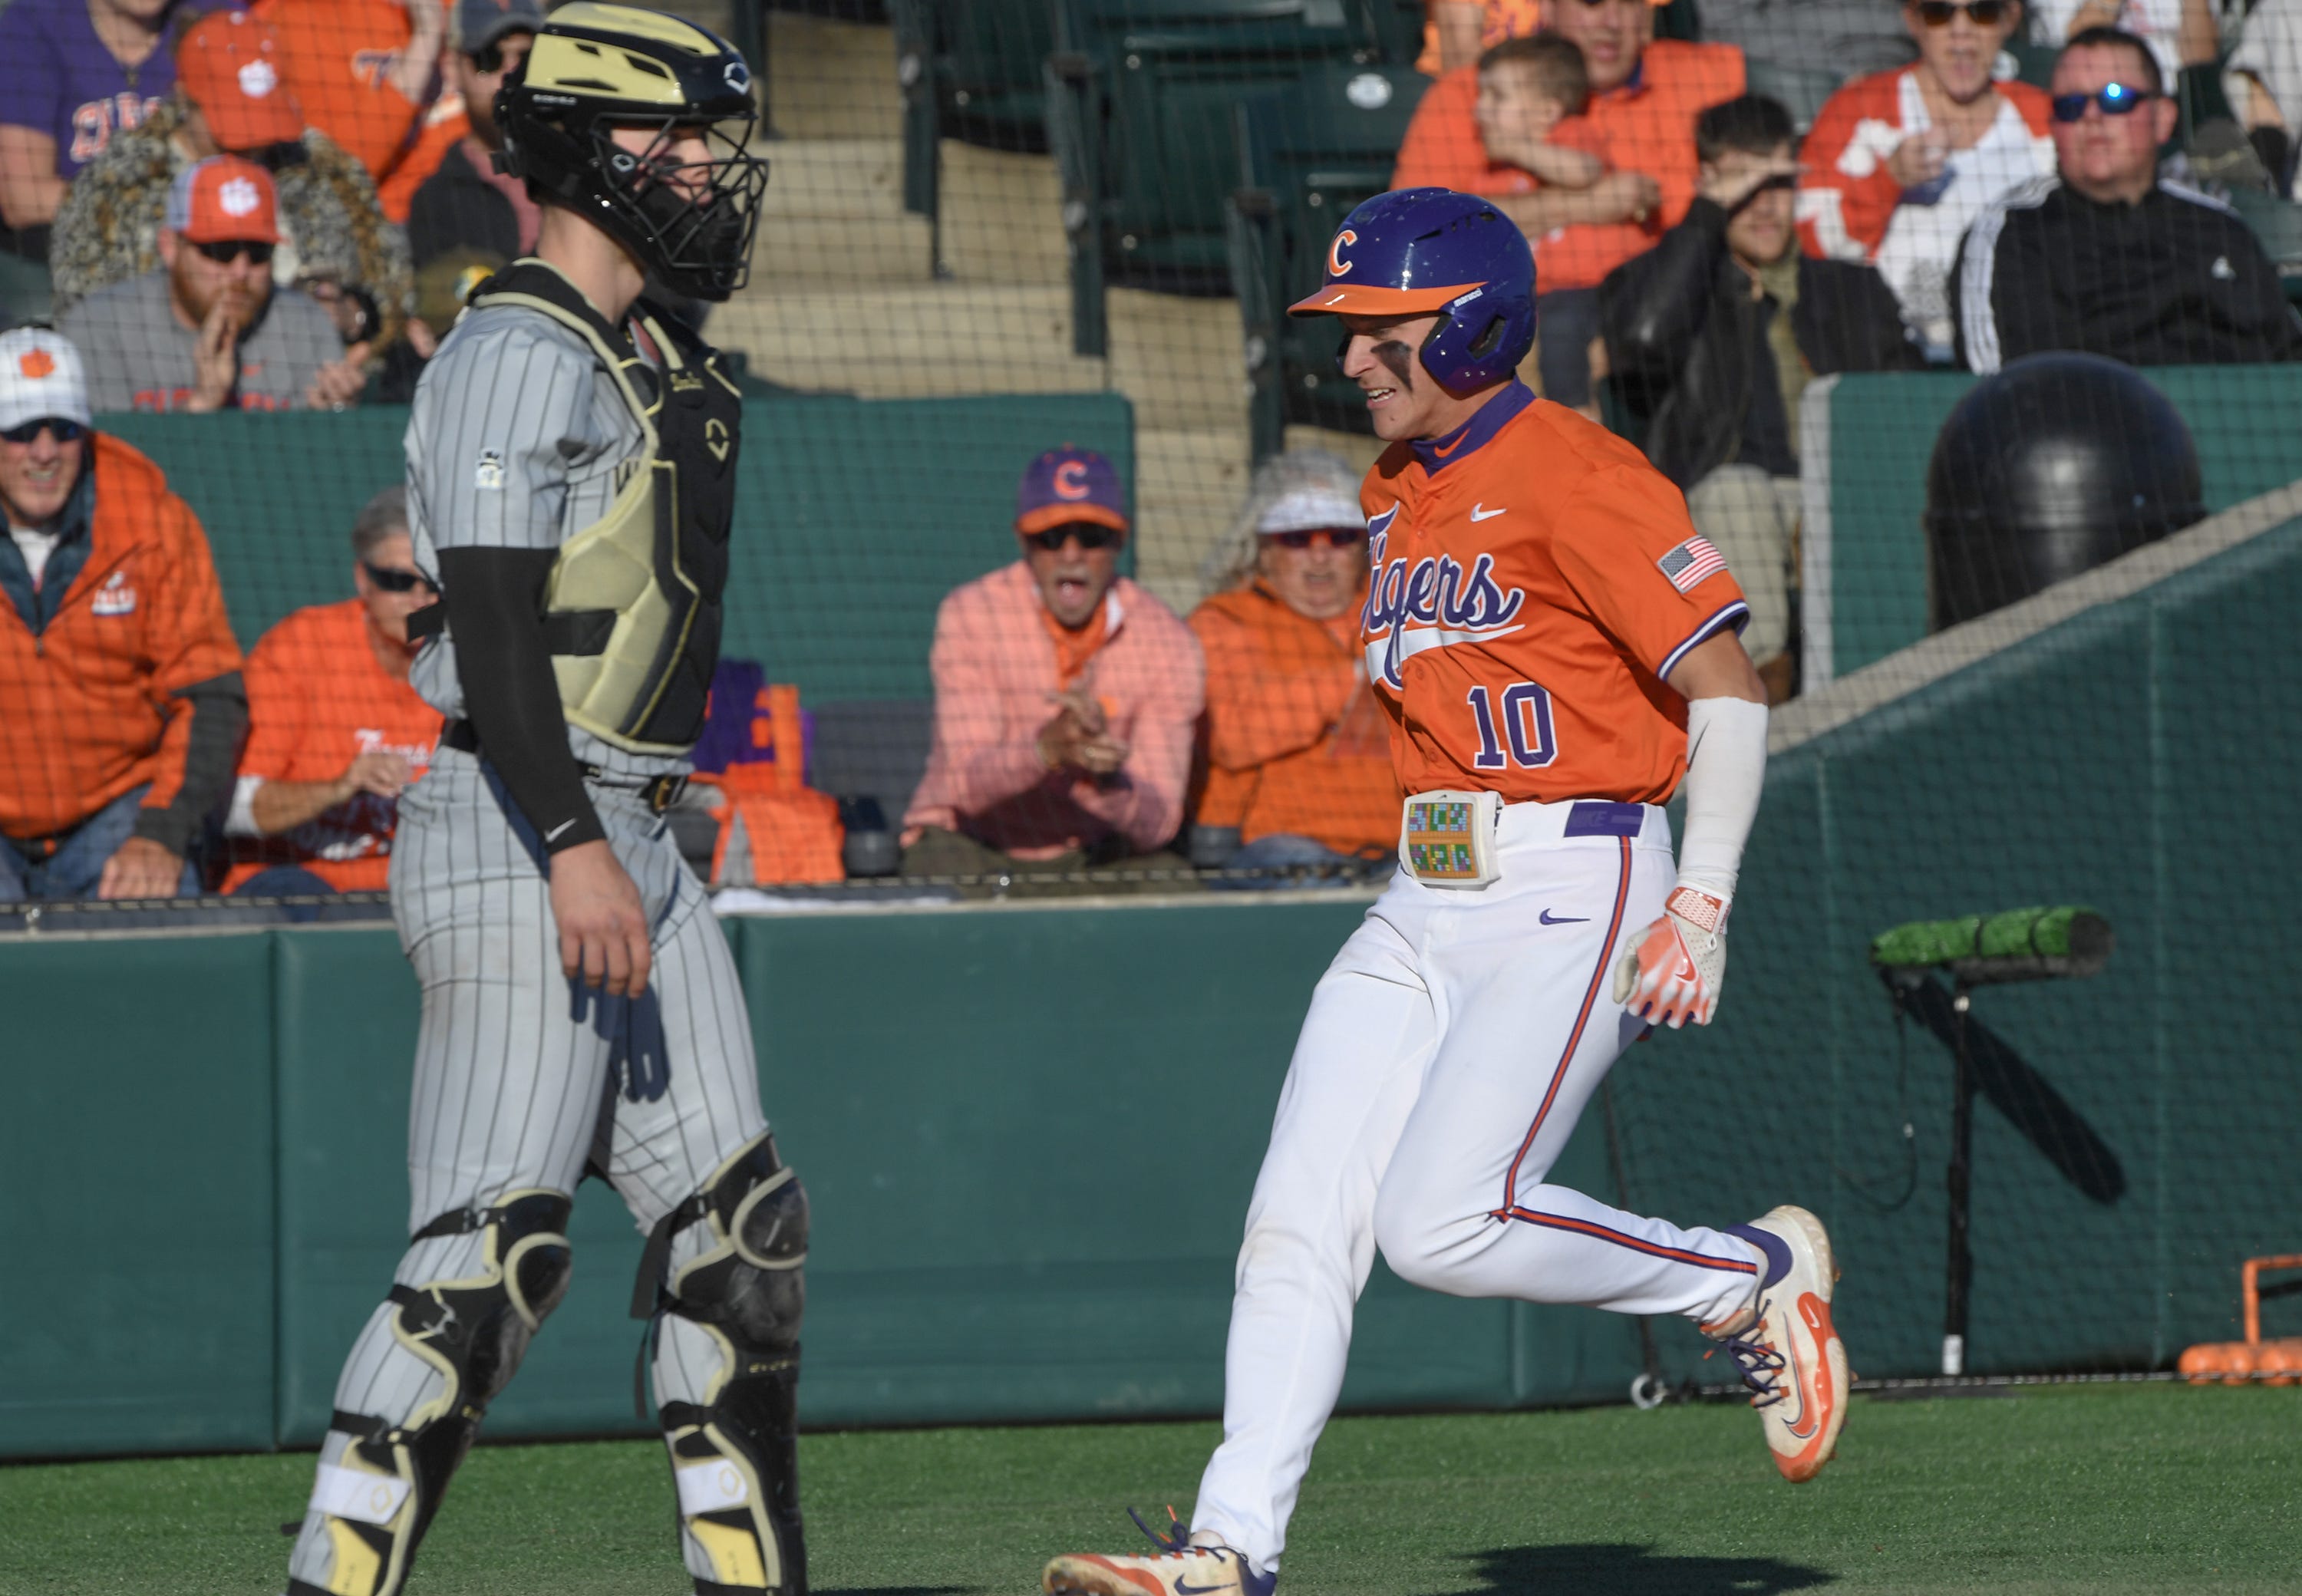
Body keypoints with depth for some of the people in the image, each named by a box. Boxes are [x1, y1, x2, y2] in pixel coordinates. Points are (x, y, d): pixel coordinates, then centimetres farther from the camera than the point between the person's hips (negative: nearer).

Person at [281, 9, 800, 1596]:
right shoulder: (519, 356, -13)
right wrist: (571, 847, -29)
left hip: (630, 837, 10)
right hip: (520, 832, -10)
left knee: (738, 1227, 10)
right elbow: (490, 616, -21)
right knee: (498, 1241, -14)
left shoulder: (650, 358, 18)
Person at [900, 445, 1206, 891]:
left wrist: (1105, 780, -38)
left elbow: (1157, 827, -15)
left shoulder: (1169, 644, -9)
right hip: (972, 844, -2)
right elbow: (967, 787, -22)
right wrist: (1049, 747, -43)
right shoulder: (969, 616, -12)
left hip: (1092, 853, 2)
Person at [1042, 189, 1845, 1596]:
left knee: (1447, 1226, -19)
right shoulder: (1399, 492, 15)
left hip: (1572, 896, -8)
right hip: (1425, 901, 8)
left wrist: (1701, 913, -18)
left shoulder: (1571, 476, -12)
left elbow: (1729, 689, -13)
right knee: (1301, 1216, -3)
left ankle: (1755, 1281, 2)